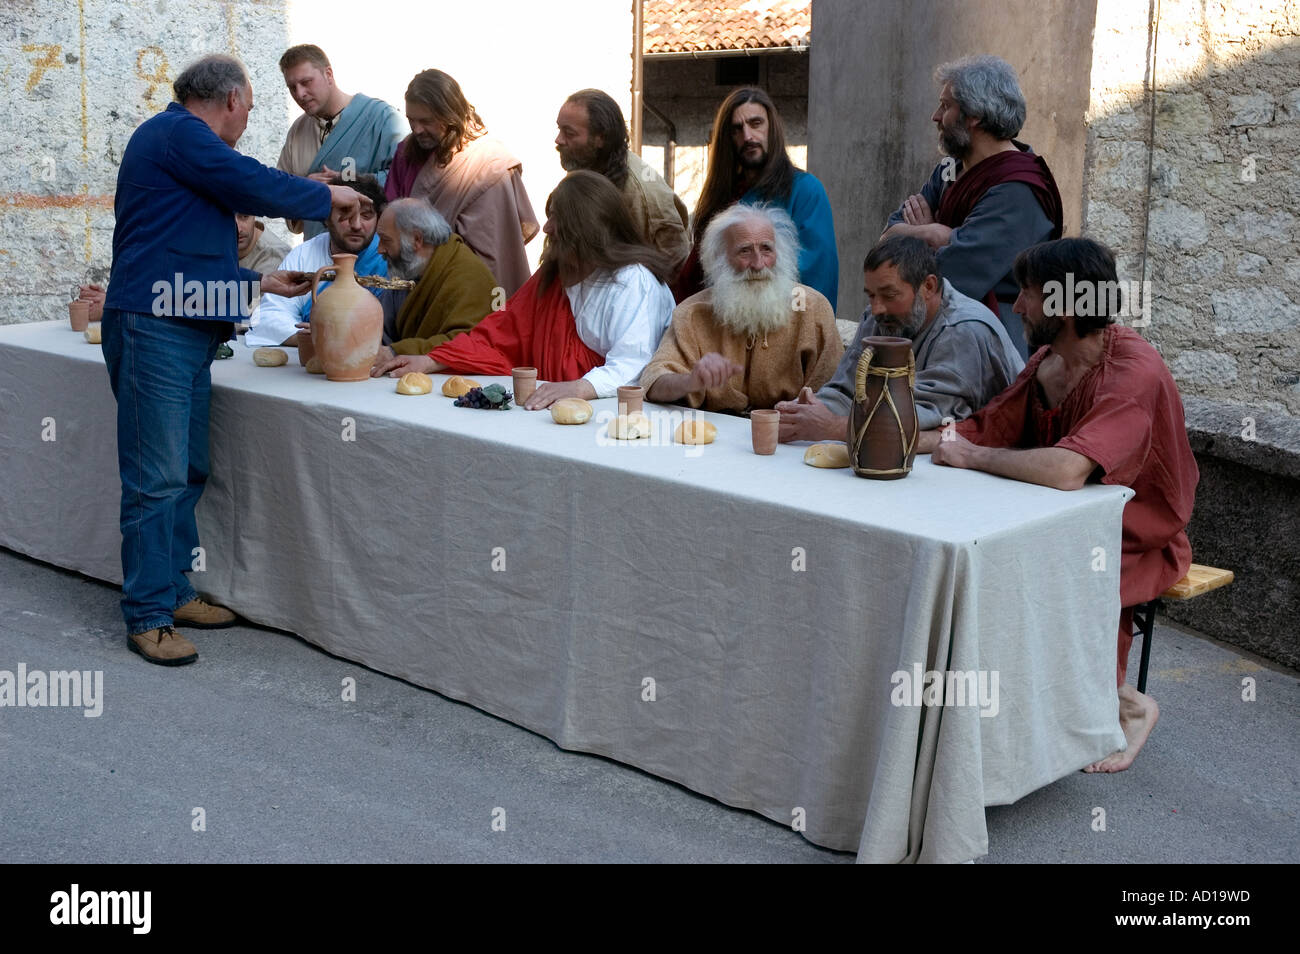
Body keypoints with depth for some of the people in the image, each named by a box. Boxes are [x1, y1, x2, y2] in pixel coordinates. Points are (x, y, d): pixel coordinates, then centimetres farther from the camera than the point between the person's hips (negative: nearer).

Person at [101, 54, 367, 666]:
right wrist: (328, 198, -2)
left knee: (188, 472, 13)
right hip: (155, 330, -11)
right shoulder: (177, 133, -7)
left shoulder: (181, 137, 26)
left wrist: (261, 282, 32)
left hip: (189, 333, 11)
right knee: (157, 480, -9)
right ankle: (148, 616, -5)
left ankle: (172, 591, 21)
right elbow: (253, 186, -16)